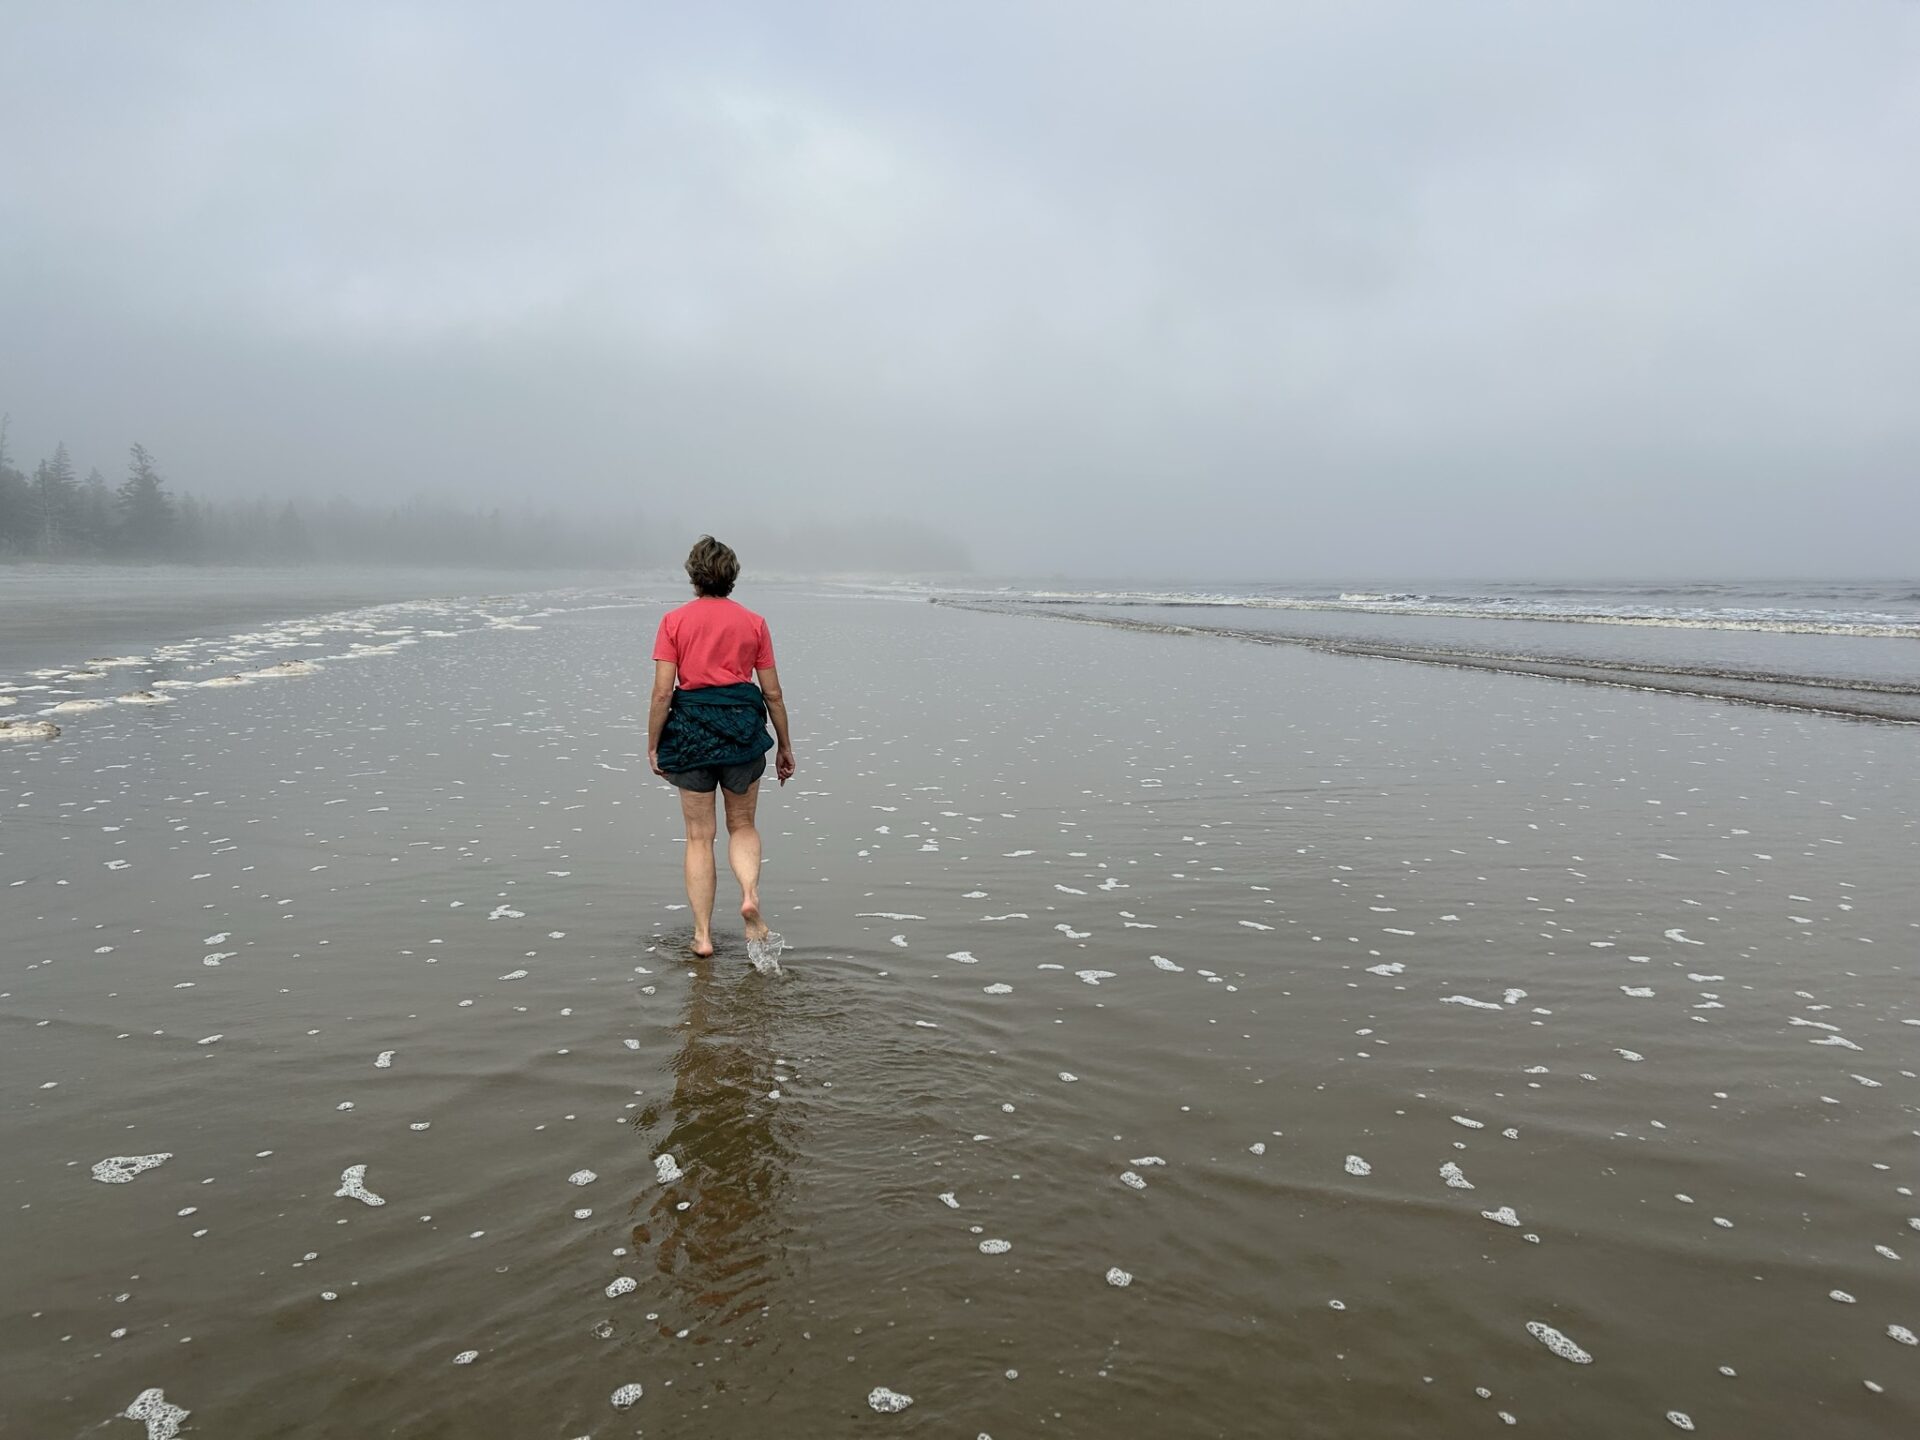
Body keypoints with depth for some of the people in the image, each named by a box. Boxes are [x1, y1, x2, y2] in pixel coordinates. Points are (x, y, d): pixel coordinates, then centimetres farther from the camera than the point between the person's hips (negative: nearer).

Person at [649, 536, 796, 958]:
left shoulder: (674, 621, -1)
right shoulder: (753, 622, 3)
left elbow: (662, 692, -7)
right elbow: (773, 693, 3)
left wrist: (653, 746, 2)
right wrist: (785, 746, 13)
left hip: (691, 729, -1)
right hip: (743, 729, 1)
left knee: (700, 836, 10)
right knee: (742, 825, 19)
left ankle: (702, 934, 11)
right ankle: (750, 893, -8)